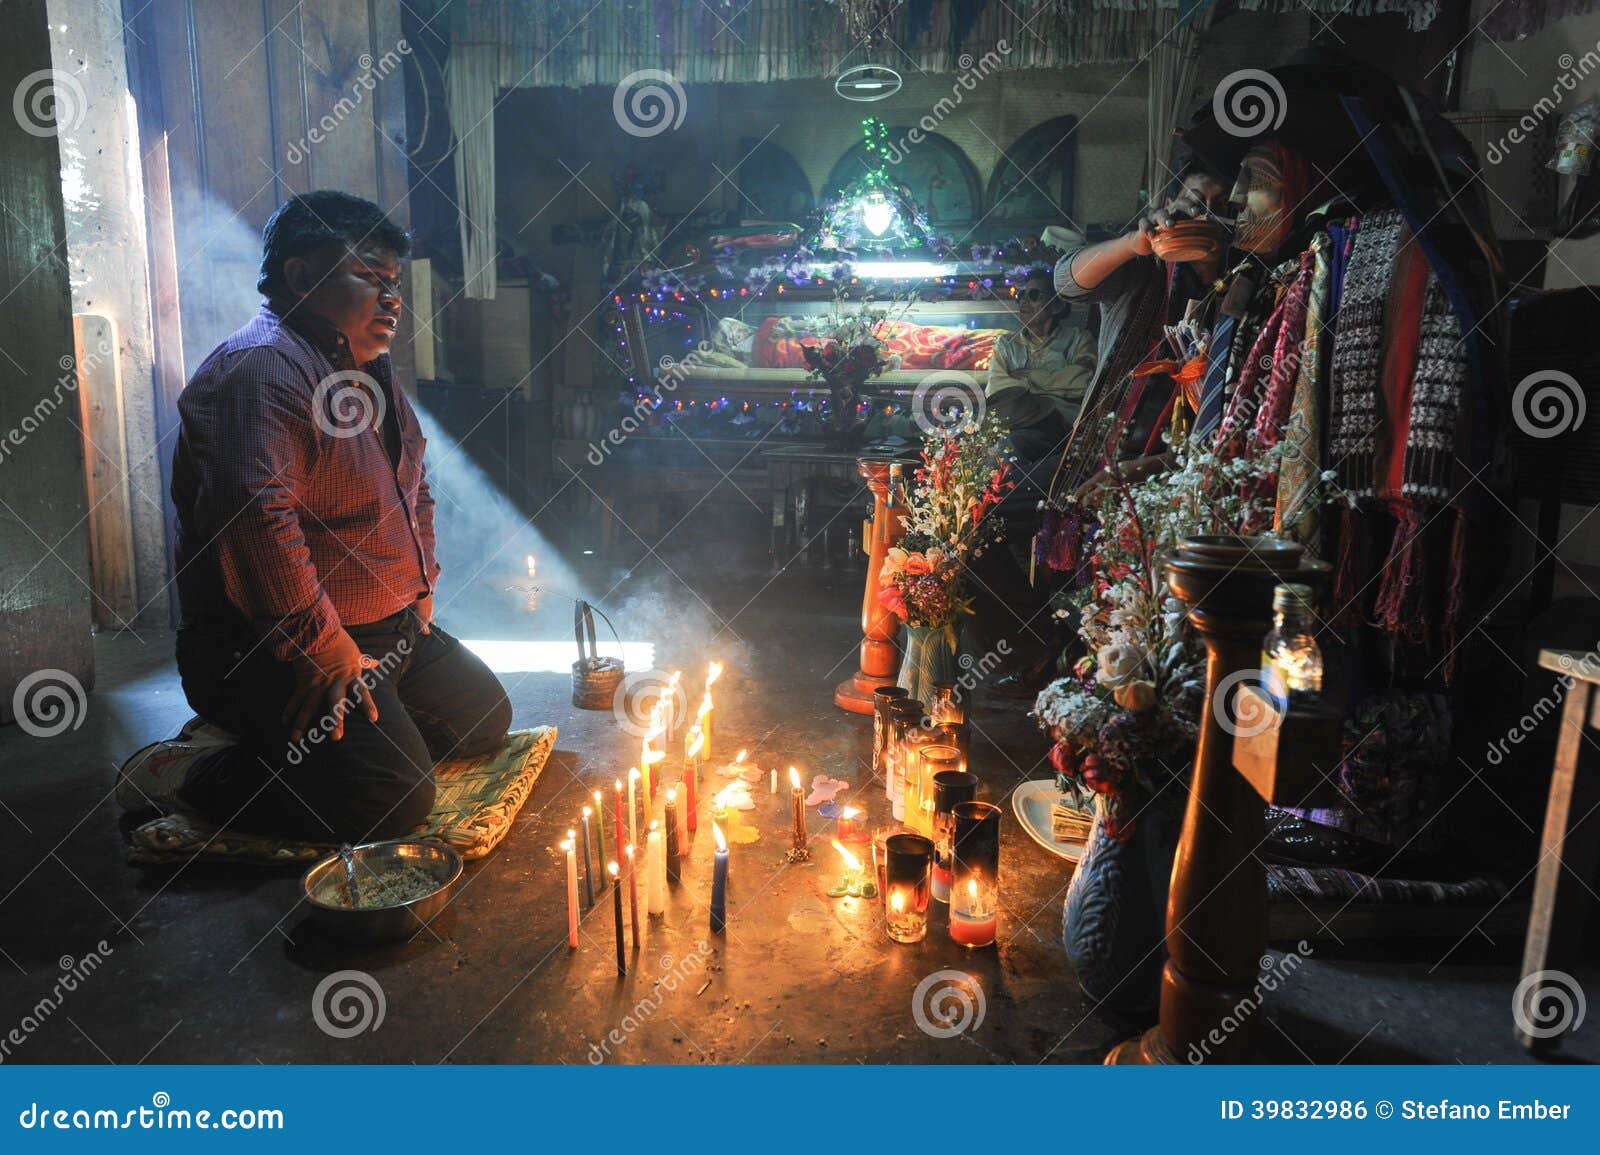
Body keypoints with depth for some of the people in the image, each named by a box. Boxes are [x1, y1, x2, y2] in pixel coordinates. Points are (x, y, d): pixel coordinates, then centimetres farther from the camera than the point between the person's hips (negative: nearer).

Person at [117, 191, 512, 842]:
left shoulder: (368, 372, 16)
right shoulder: (262, 367, -17)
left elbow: (413, 487, 28)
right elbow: (256, 516, -30)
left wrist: (421, 589, 16)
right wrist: (326, 653, -28)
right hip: (272, 653, -10)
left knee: (486, 718, 13)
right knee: (394, 796, -24)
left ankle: (277, 738, 13)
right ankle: (181, 776, -5)